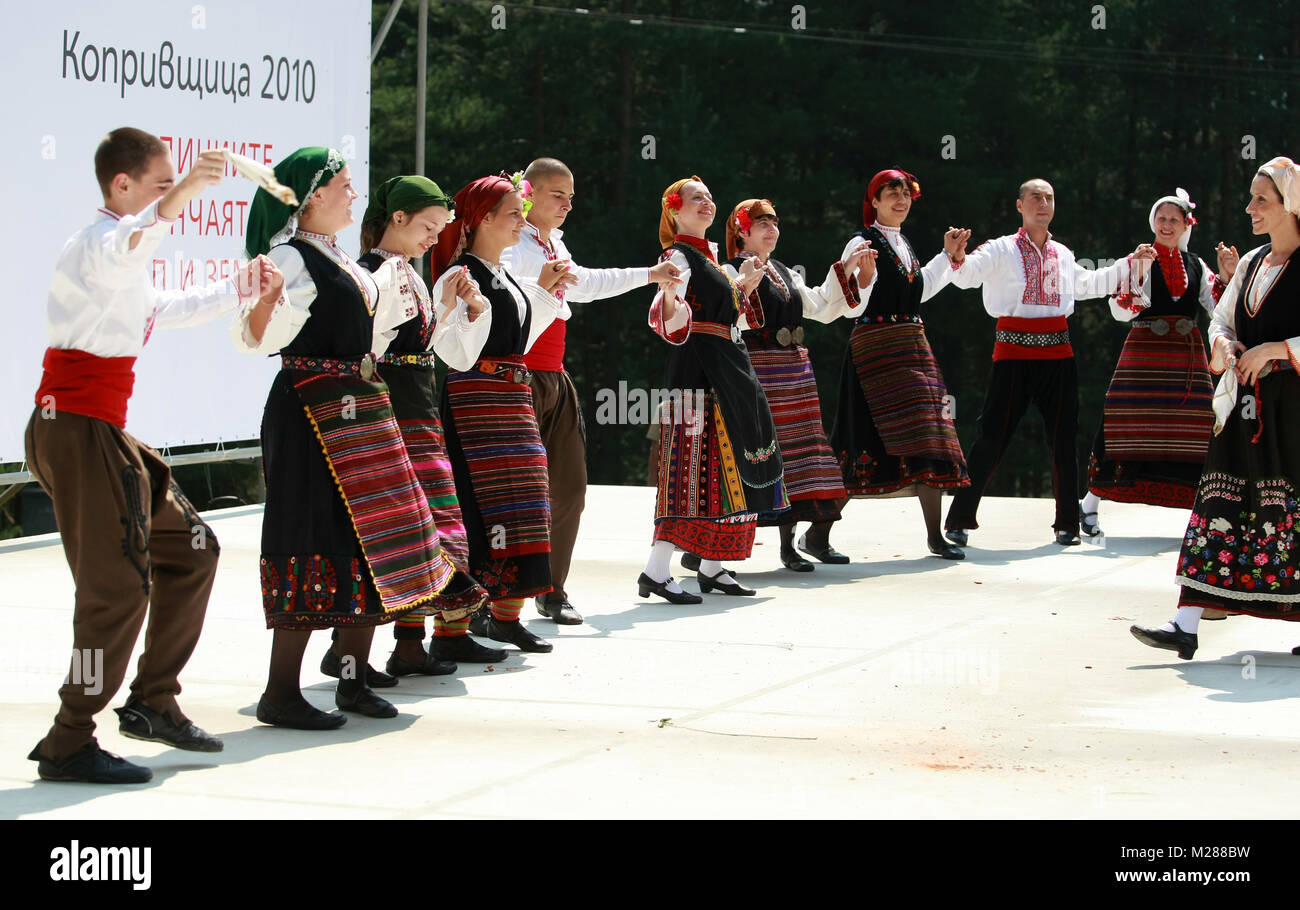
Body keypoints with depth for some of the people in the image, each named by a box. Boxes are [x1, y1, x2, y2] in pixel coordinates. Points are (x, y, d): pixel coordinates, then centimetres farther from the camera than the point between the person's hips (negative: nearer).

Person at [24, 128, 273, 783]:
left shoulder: (128, 263, 23)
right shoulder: (94, 244, -10)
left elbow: (161, 309, 44)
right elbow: (122, 251, -37)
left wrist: (236, 290, 45)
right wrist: (174, 201, -53)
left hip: (106, 432, 11)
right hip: (76, 427, -11)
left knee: (191, 549, 15)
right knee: (118, 584, -13)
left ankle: (153, 703, 21)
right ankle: (67, 746, -8)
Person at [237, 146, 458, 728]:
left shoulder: (340, 259, 17)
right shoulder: (290, 258, -11)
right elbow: (256, 337, -24)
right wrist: (262, 301, -44)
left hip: (357, 409, 10)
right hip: (310, 413, -10)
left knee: (369, 540, 10)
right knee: (317, 541, -11)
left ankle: (354, 679, 19)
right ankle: (281, 695, -7)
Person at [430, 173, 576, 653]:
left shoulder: (504, 276, 16)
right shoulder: (462, 276, -12)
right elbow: (458, 354, -18)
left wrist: (544, 290, 26)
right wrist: (473, 310, -34)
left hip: (514, 397, 9)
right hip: (475, 401, -9)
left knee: (516, 508, 8)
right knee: (478, 506, -10)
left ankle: (506, 615, 13)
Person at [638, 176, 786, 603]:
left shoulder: (709, 256, 19)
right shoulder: (679, 256, -8)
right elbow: (671, 322, -24)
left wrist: (745, 286, 26)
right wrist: (669, 295, -44)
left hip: (728, 371, 10)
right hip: (698, 371, -10)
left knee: (729, 467, 10)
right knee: (694, 465, -15)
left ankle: (712, 567, 16)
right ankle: (655, 573, -19)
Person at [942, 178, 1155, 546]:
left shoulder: (1062, 254, 15)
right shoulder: (1002, 250, 0)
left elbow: (1089, 284, 33)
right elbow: (967, 275, -14)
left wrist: (1130, 263, 32)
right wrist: (957, 256, -36)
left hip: (1057, 352, 4)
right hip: (1014, 350, -4)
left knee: (1063, 438, 4)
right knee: (992, 436, -6)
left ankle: (1067, 523, 14)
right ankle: (960, 519, 1)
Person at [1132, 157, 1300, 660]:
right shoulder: (1251, 263, 15)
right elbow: (1221, 318, 22)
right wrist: (1223, 343, 2)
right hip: (1244, 408, 6)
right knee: (1217, 504, -2)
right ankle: (1187, 624, -6)